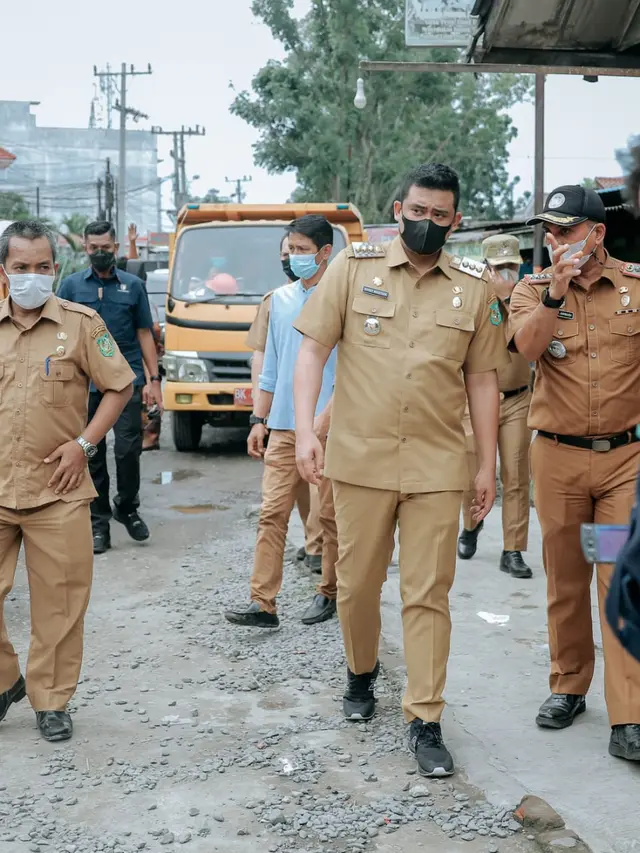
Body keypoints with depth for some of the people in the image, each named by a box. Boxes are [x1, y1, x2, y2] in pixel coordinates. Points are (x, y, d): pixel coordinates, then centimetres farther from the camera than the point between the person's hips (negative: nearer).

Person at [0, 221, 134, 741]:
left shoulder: (80, 323, 0)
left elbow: (119, 386, 4)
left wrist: (84, 443, -6)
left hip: (57, 489, -2)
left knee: (59, 601, 3)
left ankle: (51, 701, 18)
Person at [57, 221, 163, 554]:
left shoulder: (133, 285, 8)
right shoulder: (71, 285, 7)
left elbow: (144, 334, 8)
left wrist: (154, 379, 2)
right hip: (86, 383, 1)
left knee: (128, 449, -5)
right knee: (92, 454, 5)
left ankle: (127, 507, 18)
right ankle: (98, 522, 14)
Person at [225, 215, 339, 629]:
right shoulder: (280, 299, 13)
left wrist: (323, 420, -18)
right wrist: (259, 420, 15)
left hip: (329, 428, -5)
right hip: (283, 427, 5)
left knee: (331, 516, 6)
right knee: (272, 513, 0)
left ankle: (330, 593, 20)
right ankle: (263, 603, 0)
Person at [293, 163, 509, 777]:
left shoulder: (474, 287, 5)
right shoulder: (353, 267, 1)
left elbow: (481, 379, 9)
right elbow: (313, 349, -1)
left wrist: (488, 466, 7)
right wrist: (304, 429, -12)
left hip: (437, 465, 0)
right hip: (360, 459, 0)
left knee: (428, 594, 1)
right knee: (357, 584, 12)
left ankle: (426, 721, 9)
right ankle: (361, 674, 38)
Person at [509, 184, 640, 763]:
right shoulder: (533, 289, 3)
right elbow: (527, 347, -16)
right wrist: (556, 291, -27)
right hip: (557, 457, 1)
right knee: (565, 580, 11)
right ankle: (568, 687, 29)